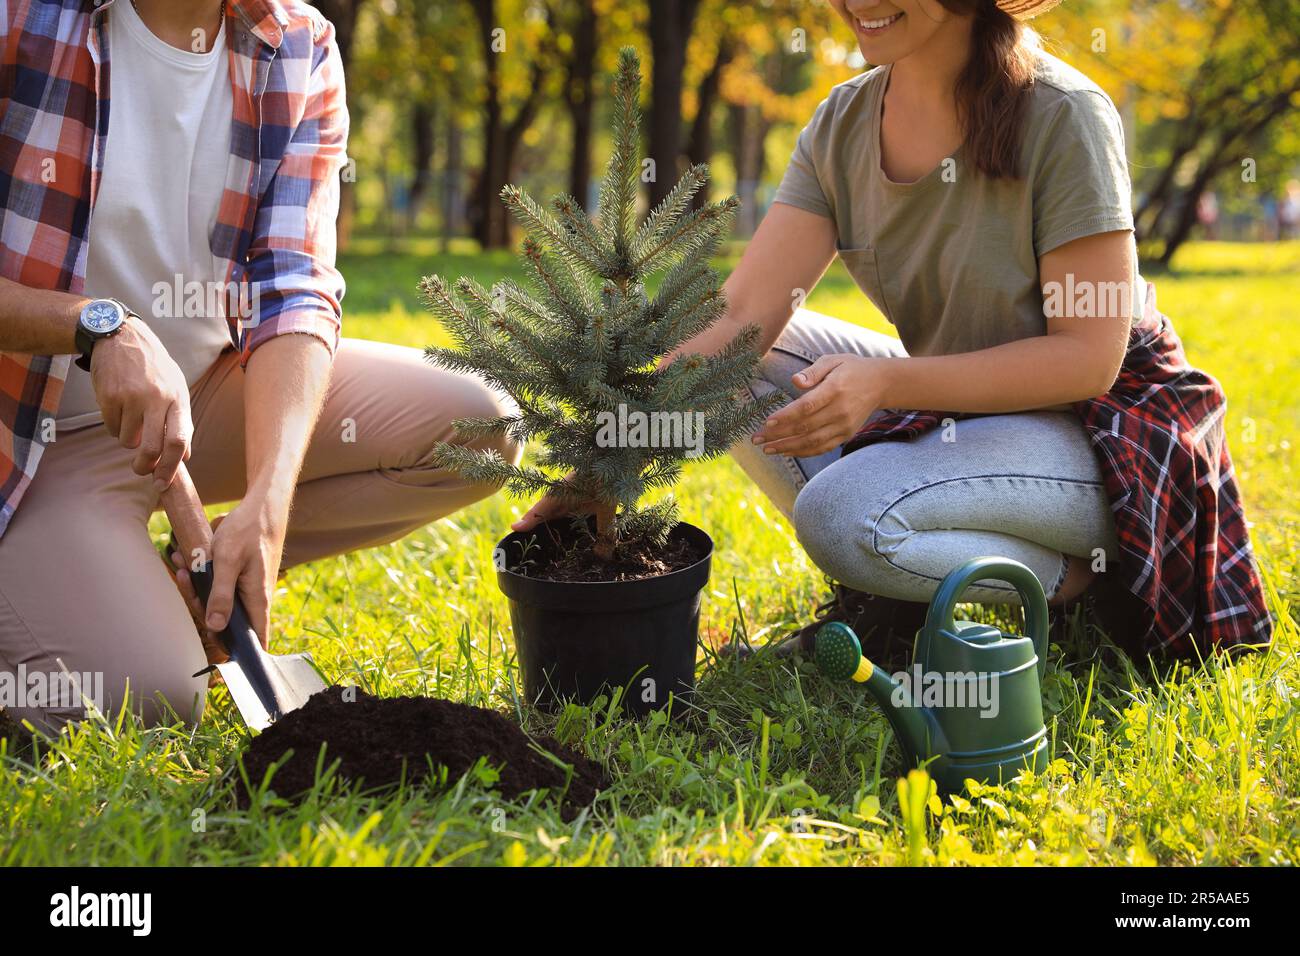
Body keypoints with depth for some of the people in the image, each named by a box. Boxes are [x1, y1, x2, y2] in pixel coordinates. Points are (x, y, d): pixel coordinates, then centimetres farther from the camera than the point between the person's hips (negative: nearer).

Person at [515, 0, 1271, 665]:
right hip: (949, 405, 7)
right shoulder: (844, 124, -4)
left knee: (844, 512, -30)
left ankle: (1081, 574, -5)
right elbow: (740, 317, -12)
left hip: (1105, 429, -6)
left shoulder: (1064, 117, -20)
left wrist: (886, 380, -33)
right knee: (730, 367, -8)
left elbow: (1088, 357, -22)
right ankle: (892, 591, -2)